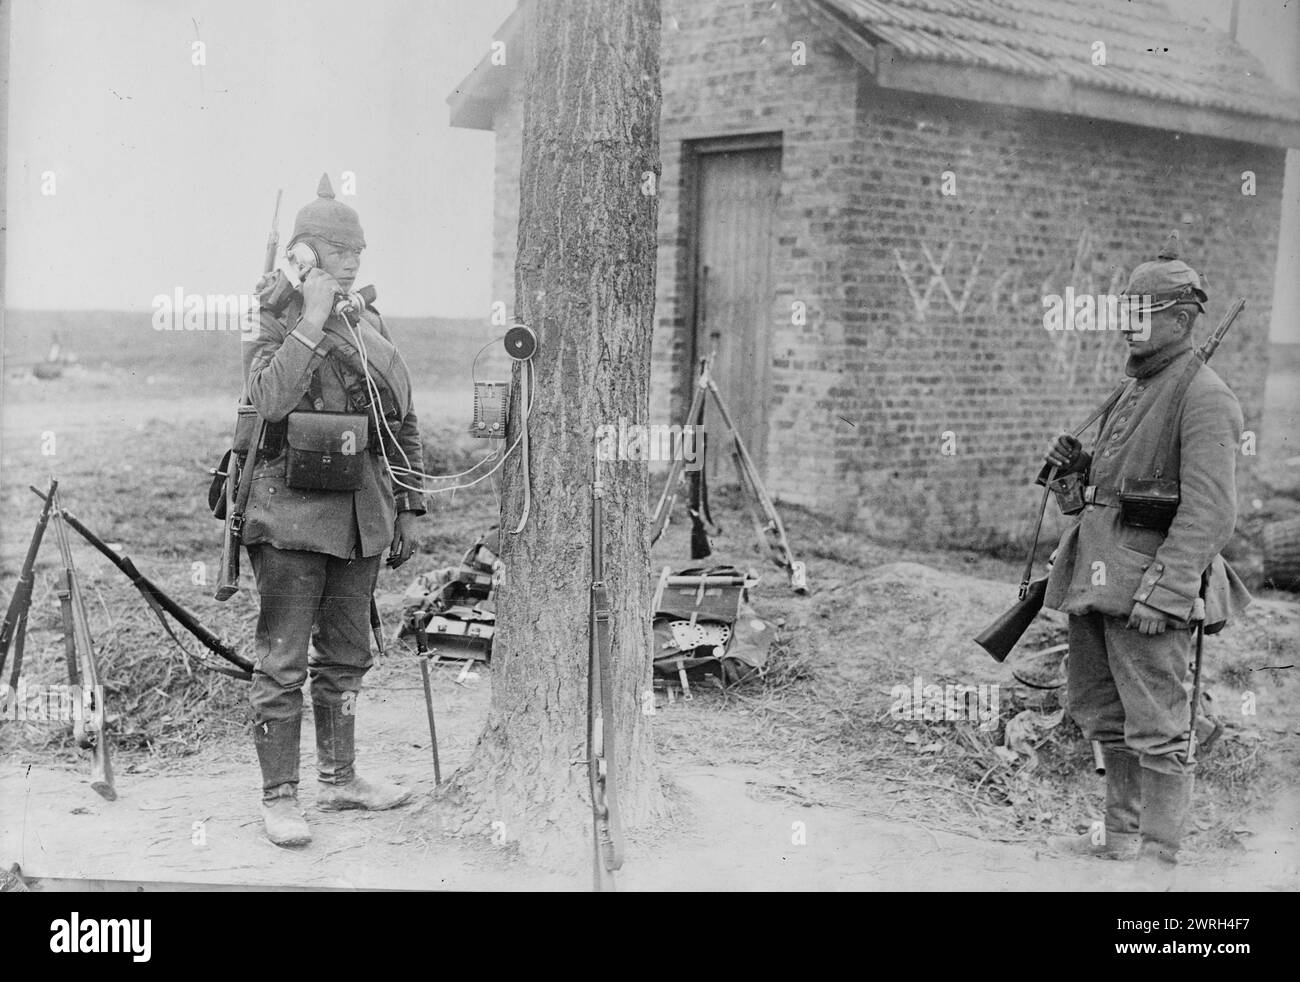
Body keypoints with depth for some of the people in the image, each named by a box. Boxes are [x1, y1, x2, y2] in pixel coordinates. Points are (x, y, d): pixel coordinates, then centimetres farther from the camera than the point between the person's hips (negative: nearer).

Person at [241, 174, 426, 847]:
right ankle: (278, 798, 6)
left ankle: (339, 779, 28)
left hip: (360, 516, 6)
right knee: (282, 662, -2)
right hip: (293, 515, -6)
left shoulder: (370, 326, 14)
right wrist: (311, 320, -21)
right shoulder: (274, 324, -4)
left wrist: (408, 507, 16)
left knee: (346, 656, 15)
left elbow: (403, 424, 19)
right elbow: (269, 399, -25)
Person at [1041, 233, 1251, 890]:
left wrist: (1164, 592, -26)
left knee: (1156, 729, -6)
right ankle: (1121, 834, 32)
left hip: (1152, 577, -10)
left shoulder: (1204, 397, -12)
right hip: (1099, 575, 10)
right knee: (1103, 713, 18)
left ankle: (1157, 863, 1)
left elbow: (1209, 512, -20)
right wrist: (1080, 465, 12)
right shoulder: (1137, 389, 18)